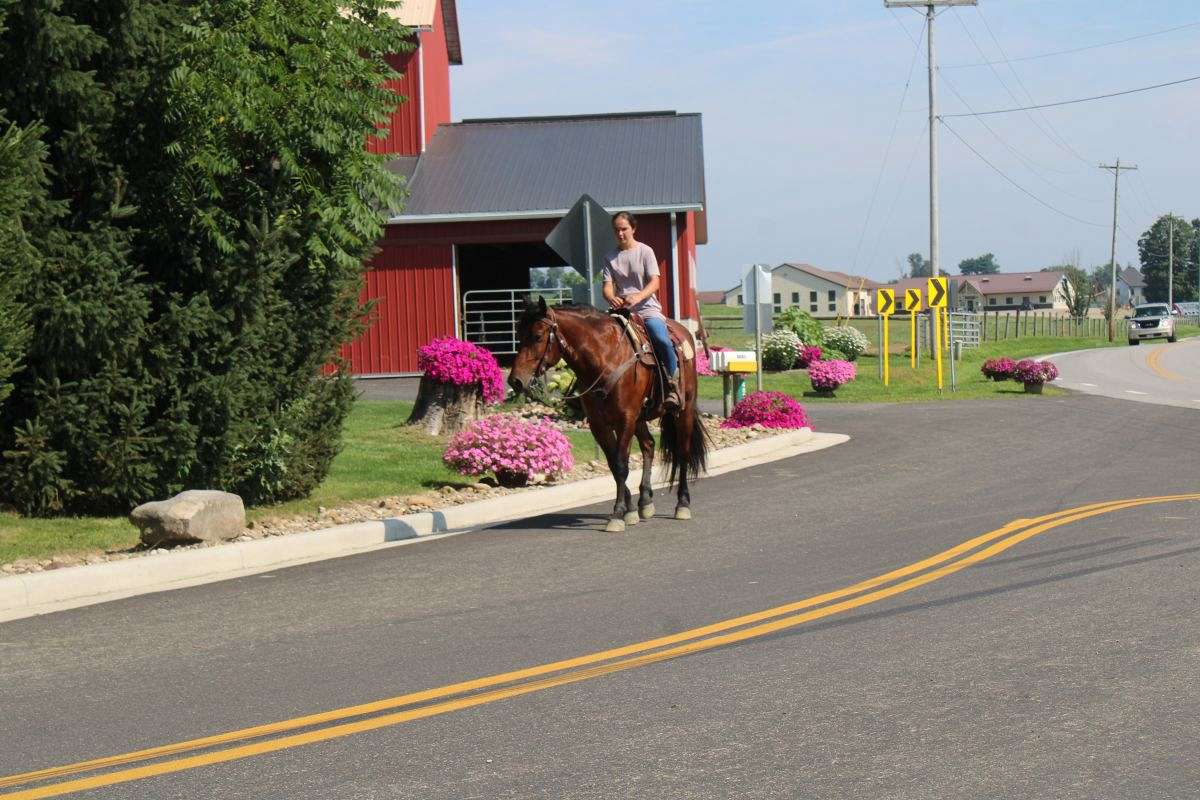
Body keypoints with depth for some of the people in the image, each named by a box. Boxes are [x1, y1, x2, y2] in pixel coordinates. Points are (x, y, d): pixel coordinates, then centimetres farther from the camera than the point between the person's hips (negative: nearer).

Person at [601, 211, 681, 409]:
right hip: (621, 310, 4)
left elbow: (654, 282, -6)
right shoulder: (610, 257, 12)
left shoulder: (645, 251, 4)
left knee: (662, 340, -31)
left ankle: (672, 385, -16)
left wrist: (638, 297, -27)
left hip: (647, 309, -4)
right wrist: (612, 299, -23)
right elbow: (607, 285, 3)